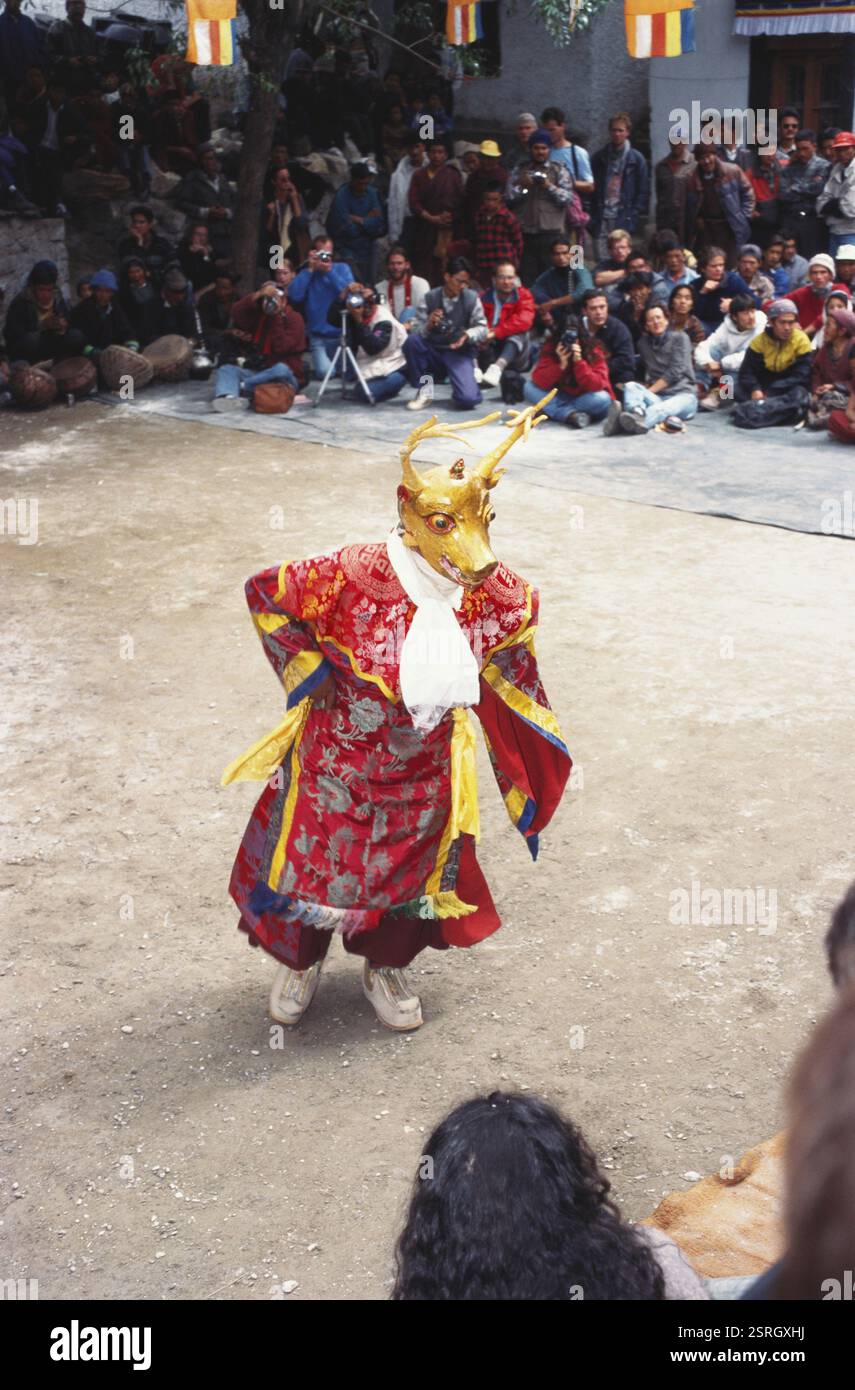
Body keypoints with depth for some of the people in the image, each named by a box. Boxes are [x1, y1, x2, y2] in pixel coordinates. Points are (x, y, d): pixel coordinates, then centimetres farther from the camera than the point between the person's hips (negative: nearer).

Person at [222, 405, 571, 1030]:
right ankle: (300, 962, 50)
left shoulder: (499, 597, -18)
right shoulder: (350, 578, -30)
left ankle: (387, 967, 53)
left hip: (424, 774, 3)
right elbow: (265, 592, -12)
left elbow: (505, 667, 5)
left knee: (412, 868, 21)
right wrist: (310, 672, -11)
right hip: (335, 762, -3)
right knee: (310, 862, 17)